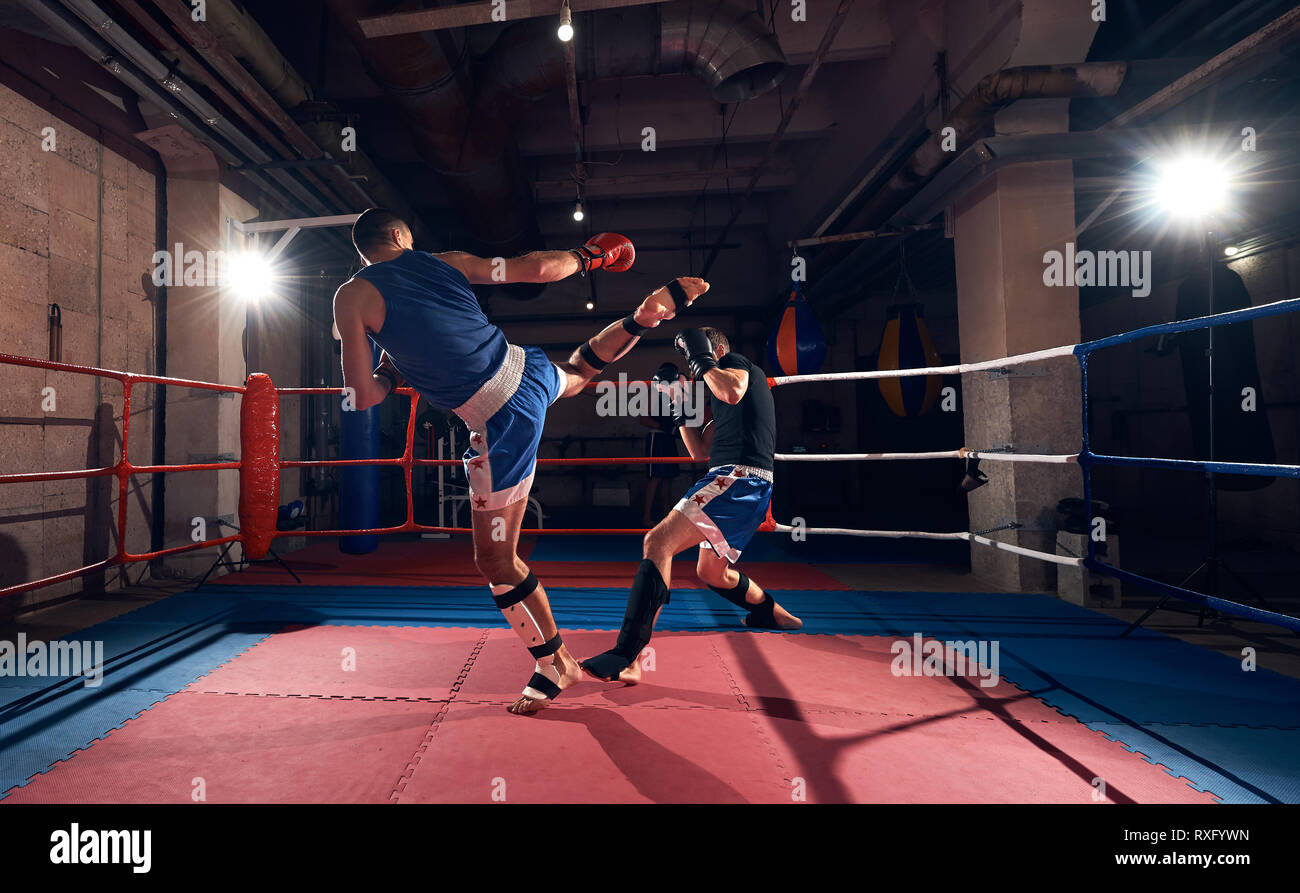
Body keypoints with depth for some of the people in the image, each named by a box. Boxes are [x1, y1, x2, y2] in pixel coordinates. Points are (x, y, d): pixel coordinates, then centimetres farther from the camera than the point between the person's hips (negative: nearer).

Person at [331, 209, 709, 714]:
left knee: (495, 560, 8)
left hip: (502, 422, -5)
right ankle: (662, 303, 33)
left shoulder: (352, 297, -4)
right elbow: (538, 267, 11)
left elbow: (361, 397, -8)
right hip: (528, 369, 6)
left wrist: (393, 375, 14)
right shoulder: (447, 261, 7)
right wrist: (586, 257, 30)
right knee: (579, 372, 43)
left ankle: (555, 664, 20)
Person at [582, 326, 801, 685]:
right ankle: (775, 615, 46)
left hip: (739, 478, -11)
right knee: (711, 573, 28)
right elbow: (700, 451, 28)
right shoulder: (720, 394, 31)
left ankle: (627, 658, -33)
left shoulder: (736, 361, 4)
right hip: (745, 487, 11)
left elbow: (732, 392, -22)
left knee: (658, 541, -24)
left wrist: (701, 360, -7)